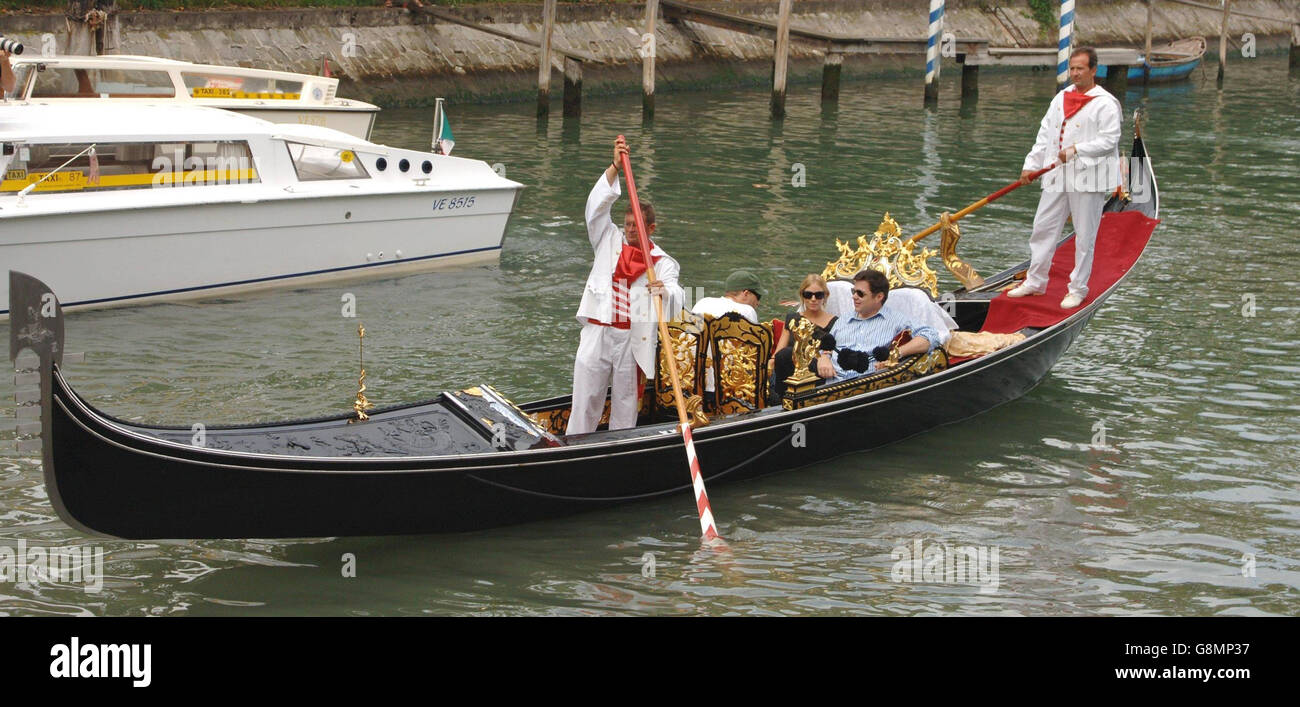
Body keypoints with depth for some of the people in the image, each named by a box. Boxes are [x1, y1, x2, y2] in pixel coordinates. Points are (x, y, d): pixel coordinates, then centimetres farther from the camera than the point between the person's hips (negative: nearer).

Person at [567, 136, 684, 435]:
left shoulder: (661, 261, 3)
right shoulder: (609, 242, 10)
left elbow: (677, 296, -12)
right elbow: (598, 206, -1)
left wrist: (666, 290, -38)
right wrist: (615, 167, -11)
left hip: (634, 339, -1)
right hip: (597, 332, 1)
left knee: (626, 399, 6)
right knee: (586, 396, 0)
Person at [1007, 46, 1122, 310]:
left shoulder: (1105, 104, -6)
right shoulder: (1061, 99, 15)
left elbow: (1109, 140, -13)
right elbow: (1044, 135, 17)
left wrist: (1076, 150, -21)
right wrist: (1031, 165, 9)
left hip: (1088, 180, -6)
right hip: (1056, 178, 6)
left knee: (1084, 236, 1)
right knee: (1043, 228, 8)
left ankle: (1078, 288, 10)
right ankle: (1035, 281, 19)